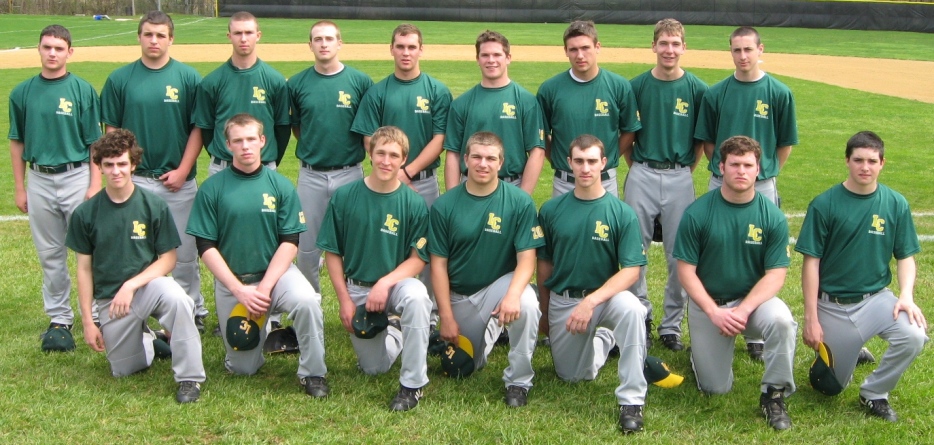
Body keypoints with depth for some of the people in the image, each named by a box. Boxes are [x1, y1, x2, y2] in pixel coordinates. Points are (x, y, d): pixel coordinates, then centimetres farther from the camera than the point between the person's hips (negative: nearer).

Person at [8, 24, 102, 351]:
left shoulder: (83, 90, -3)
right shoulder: (22, 92, 5)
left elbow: (95, 142, -2)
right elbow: (17, 142, 10)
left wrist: (95, 185, -9)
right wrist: (19, 187, 7)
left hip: (76, 177, -3)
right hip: (39, 180, 3)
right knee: (50, 255, 9)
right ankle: (59, 319, 20)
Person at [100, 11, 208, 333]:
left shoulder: (188, 77, 0)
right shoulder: (120, 79, 3)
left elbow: (198, 128, 0)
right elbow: (111, 130, 5)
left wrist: (183, 170, -8)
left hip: (179, 181, -1)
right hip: (135, 180, 1)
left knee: (183, 253, 7)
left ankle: (193, 312, 21)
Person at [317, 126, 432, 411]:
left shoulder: (414, 204, -10)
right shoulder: (345, 197, -7)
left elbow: (418, 258, -9)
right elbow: (332, 253, -1)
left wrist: (386, 283, -24)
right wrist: (345, 300, -5)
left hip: (395, 283, -2)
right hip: (357, 289, 2)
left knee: (416, 295, -39)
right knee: (374, 368, 6)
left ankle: (413, 384, -23)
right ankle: (394, 338, 44)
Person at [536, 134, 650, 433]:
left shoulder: (622, 213, -10)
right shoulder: (551, 210, -3)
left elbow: (631, 270, -15)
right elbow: (544, 264, 8)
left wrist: (592, 301, -27)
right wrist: (544, 312, 12)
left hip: (605, 296, -3)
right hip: (562, 300, 3)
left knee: (631, 308, -37)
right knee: (571, 376, 11)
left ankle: (631, 400, -25)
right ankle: (603, 338, 44)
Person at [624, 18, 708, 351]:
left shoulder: (696, 89, 0)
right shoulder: (638, 85, 2)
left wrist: (687, 168, 3)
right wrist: (636, 167, 4)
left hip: (679, 178, 0)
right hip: (642, 176, 1)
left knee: (680, 255, 4)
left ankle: (672, 325, 16)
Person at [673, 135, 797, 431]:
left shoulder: (772, 217, -8)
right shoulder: (697, 213, -11)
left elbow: (775, 274, -9)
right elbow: (686, 270, -8)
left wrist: (743, 310, -22)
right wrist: (714, 312, -19)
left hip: (754, 298, 0)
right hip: (706, 303, 0)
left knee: (781, 320, -34)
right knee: (715, 388, -2)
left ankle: (774, 395, -13)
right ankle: (703, 349, 33)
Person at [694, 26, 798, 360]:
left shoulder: (779, 93, -3)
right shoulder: (716, 93, 1)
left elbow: (786, 144, 4)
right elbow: (707, 142, 9)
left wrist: (764, 172, 6)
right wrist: (722, 168, 4)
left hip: (761, 186, -1)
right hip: (721, 184, 1)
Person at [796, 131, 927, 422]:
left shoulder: (896, 204, -2)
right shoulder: (824, 204, -10)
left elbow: (905, 256, 4)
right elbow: (811, 262, -8)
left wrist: (906, 295, -15)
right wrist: (811, 319, -11)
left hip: (876, 297, 1)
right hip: (832, 304, -1)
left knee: (914, 336, -29)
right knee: (832, 387, 7)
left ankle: (874, 393, -3)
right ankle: (853, 350, 42)